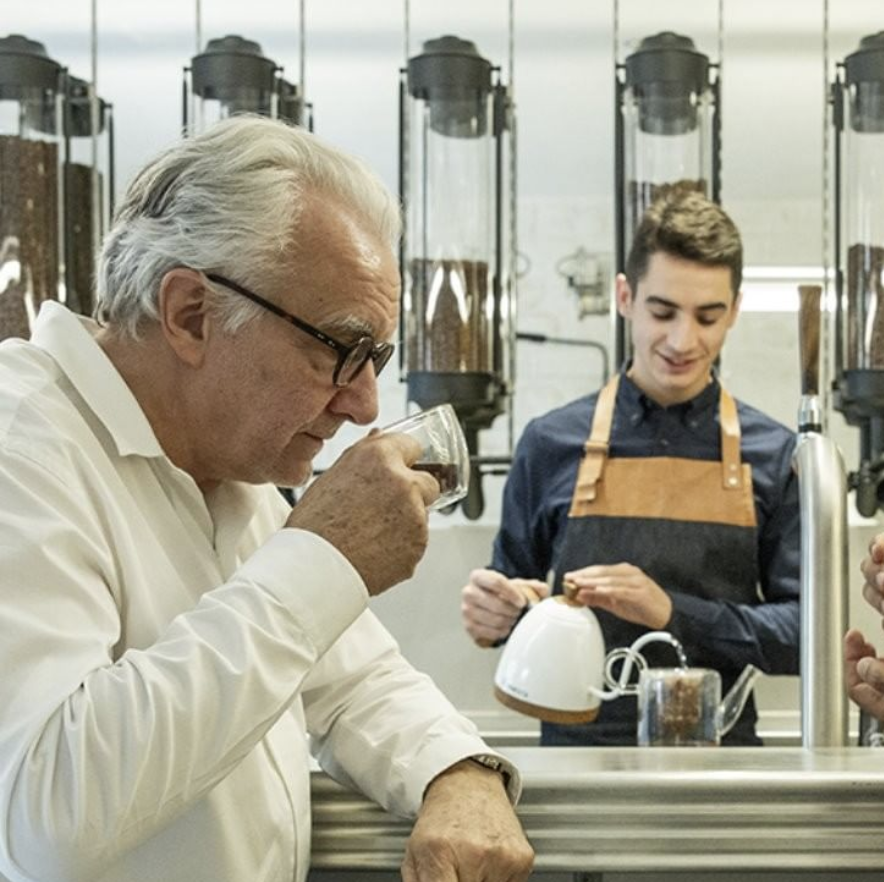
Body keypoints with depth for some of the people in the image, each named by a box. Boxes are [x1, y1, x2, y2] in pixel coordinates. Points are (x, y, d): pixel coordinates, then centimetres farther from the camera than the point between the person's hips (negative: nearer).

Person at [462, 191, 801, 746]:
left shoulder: (773, 455, 5)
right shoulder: (552, 444, 6)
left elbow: (805, 633, 2)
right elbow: (512, 594, 15)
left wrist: (674, 612, -10)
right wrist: (497, 615, -6)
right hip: (578, 745, 2)